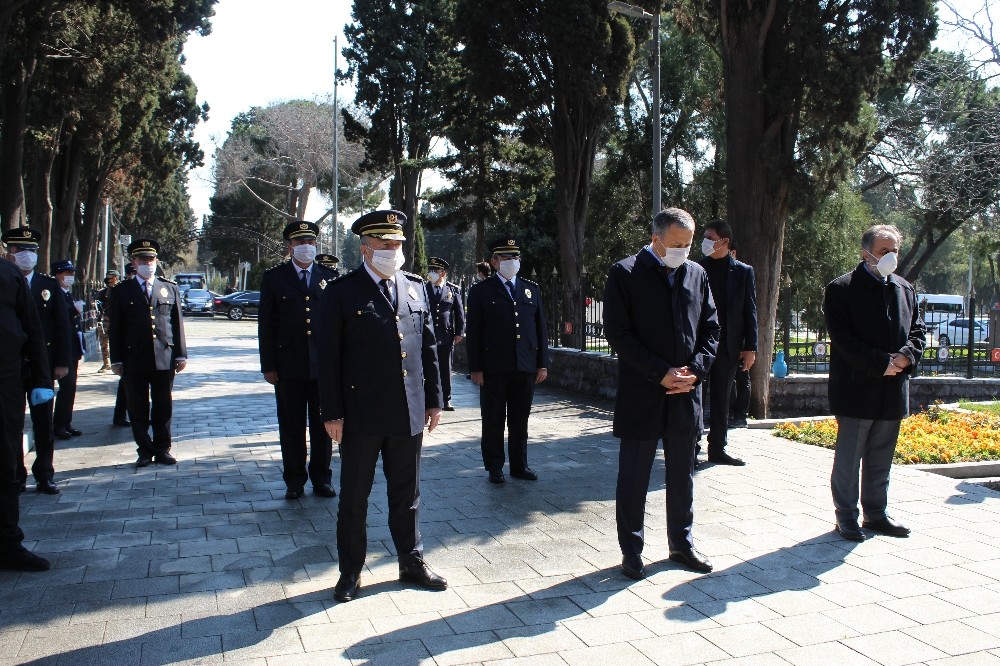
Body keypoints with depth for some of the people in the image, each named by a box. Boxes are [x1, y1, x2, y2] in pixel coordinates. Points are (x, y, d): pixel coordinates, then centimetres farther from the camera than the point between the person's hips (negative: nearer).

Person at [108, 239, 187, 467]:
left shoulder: (170, 289, 11)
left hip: (164, 359, 1)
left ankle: (162, 449, 17)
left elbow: (177, 324, 9)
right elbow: (115, 328, 5)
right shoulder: (122, 291, 7)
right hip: (134, 360, 0)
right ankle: (145, 451, 15)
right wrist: (116, 360, 0)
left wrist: (181, 354, 3)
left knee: (163, 407, 6)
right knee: (138, 409, 5)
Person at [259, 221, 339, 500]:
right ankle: (294, 479, 18)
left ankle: (321, 477, 19)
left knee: (323, 425, 8)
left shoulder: (329, 277, 6)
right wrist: (268, 366, -3)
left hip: (324, 365, 1)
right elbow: (266, 324, 2)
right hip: (289, 365, -1)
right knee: (292, 426, 7)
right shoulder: (274, 277, 4)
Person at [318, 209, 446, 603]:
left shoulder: (416, 288, 9)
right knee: (354, 497, 9)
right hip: (361, 415, -3)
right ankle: (350, 573, 23)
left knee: (407, 495, 15)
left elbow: (429, 347, 11)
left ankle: (412, 563, 30)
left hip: (409, 413, 4)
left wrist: (434, 399, 9)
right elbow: (328, 357, -6)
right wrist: (332, 413, -9)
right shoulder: (341, 293, -4)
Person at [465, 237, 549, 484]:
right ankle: (494, 468, 16)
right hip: (494, 369, -3)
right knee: (493, 422, 6)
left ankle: (519, 465, 22)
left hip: (526, 368, 3)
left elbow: (540, 329, 11)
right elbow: (474, 332, -2)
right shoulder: (481, 291, 1)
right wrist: (476, 368, -8)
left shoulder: (532, 290, 12)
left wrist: (542, 364, 6)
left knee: (520, 422, 11)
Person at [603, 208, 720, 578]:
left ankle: (681, 543, 30)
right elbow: (618, 334, -11)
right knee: (633, 478, 5)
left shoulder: (696, 274, 8)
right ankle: (631, 552, 18)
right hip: (641, 395, -4)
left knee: (682, 475, 15)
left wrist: (695, 370, -7)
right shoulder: (625, 274, -7)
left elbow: (710, 328, 10)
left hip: (684, 394, 5)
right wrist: (661, 374, -15)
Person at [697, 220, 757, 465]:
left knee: (721, 399, 10)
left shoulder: (743, 272, 5)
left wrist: (750, 348, -1)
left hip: (728, 345, 1)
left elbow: (750, 311, 4)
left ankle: (717, 449, 18)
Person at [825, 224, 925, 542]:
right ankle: (846, 516, 13)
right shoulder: (841, 289, -7)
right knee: (849, 457, 2)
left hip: (892, 388, 6)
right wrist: (880, 364, -17)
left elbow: (917, 330, 14)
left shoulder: (905, 289, 13)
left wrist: (906, 356, -6)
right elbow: (843, 338, -14)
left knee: (881, 457, 14)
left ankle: (876, 513, 26)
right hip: (857, 388, -6)